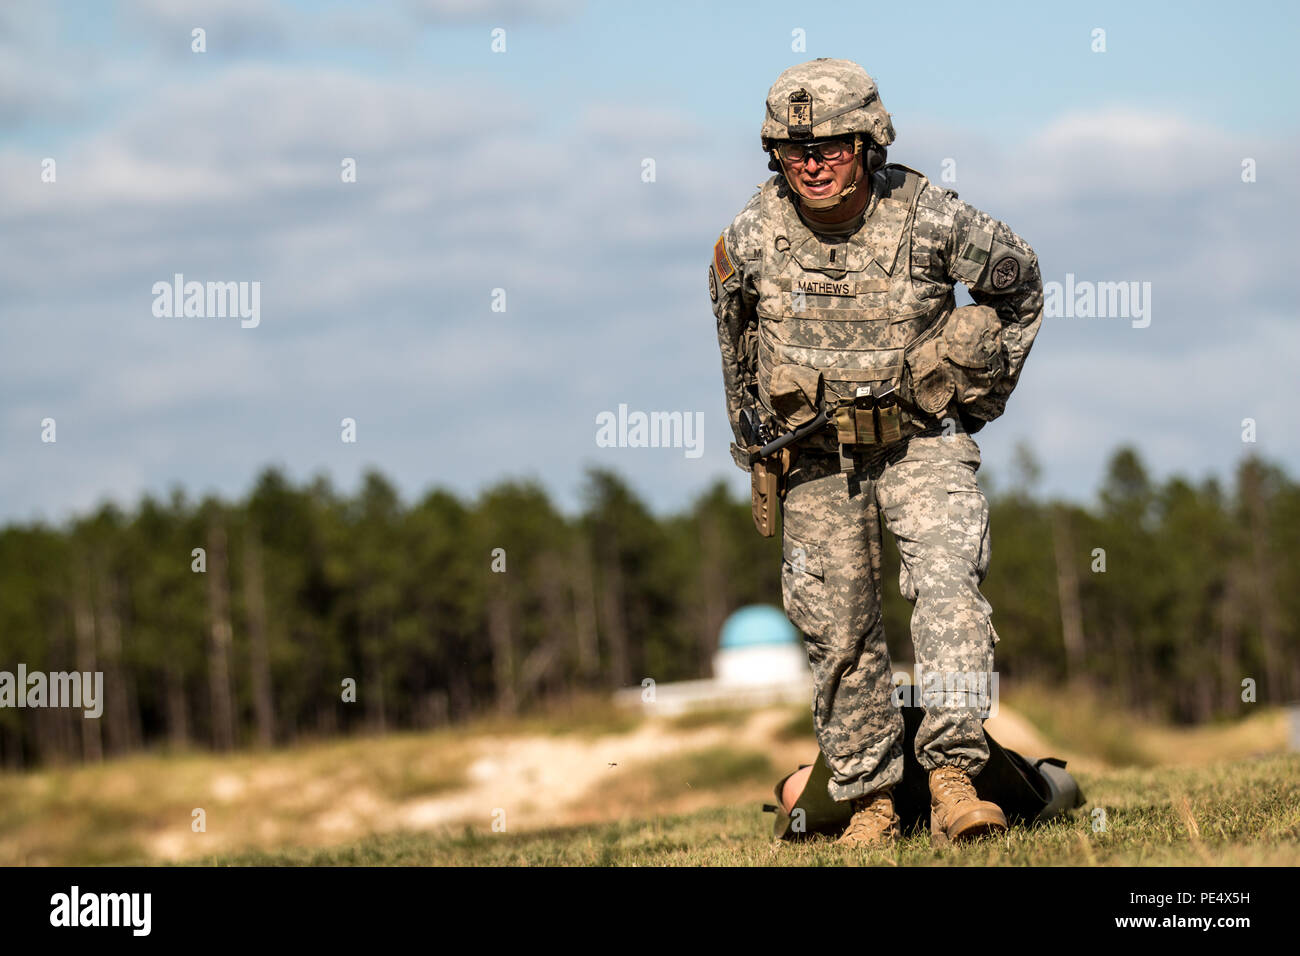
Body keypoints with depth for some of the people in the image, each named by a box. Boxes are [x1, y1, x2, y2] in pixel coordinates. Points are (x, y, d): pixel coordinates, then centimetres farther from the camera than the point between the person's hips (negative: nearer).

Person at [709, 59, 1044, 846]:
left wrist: (985, 388, 9)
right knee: (840, 632, 4)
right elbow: (736, 344, 12)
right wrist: (756, 459, 17)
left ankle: (954, 780, -26)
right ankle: (870, 799, 18)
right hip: (813, 456, 2)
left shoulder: (932, 220, -15)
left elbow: (1020, 281, 6)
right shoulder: (751, 239, -9)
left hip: (922, 439, -2)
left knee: (949, 581, -22)